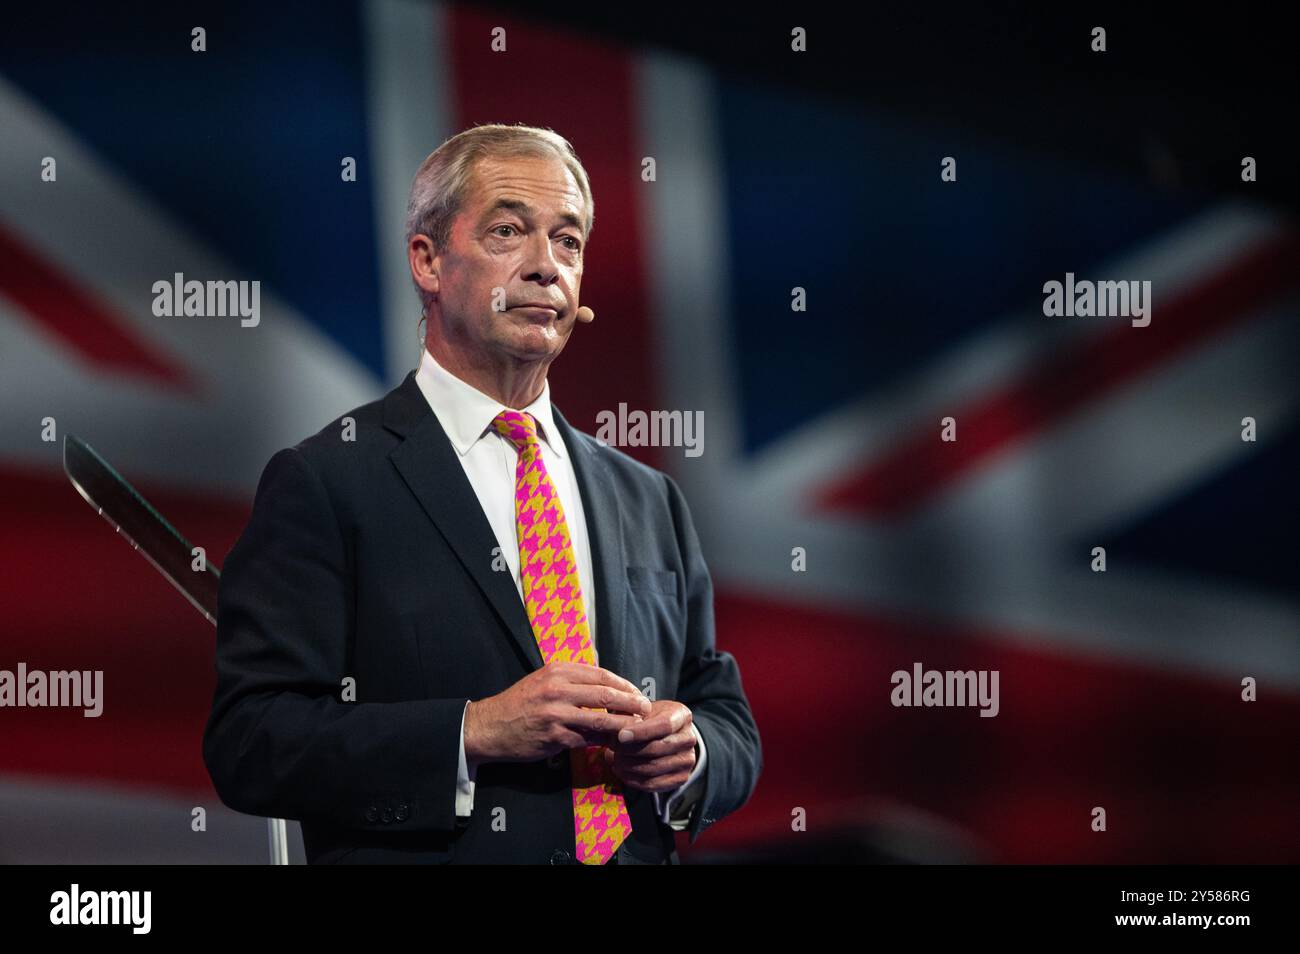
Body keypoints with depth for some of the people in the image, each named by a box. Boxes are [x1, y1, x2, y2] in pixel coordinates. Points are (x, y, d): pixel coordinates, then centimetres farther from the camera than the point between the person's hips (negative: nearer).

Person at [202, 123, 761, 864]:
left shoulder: (648, 499, 10)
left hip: (638, 848, 4)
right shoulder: (324, 484, -6)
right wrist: (474, 733, -22)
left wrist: (688, 752, -8)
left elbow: (732, 728, 13)